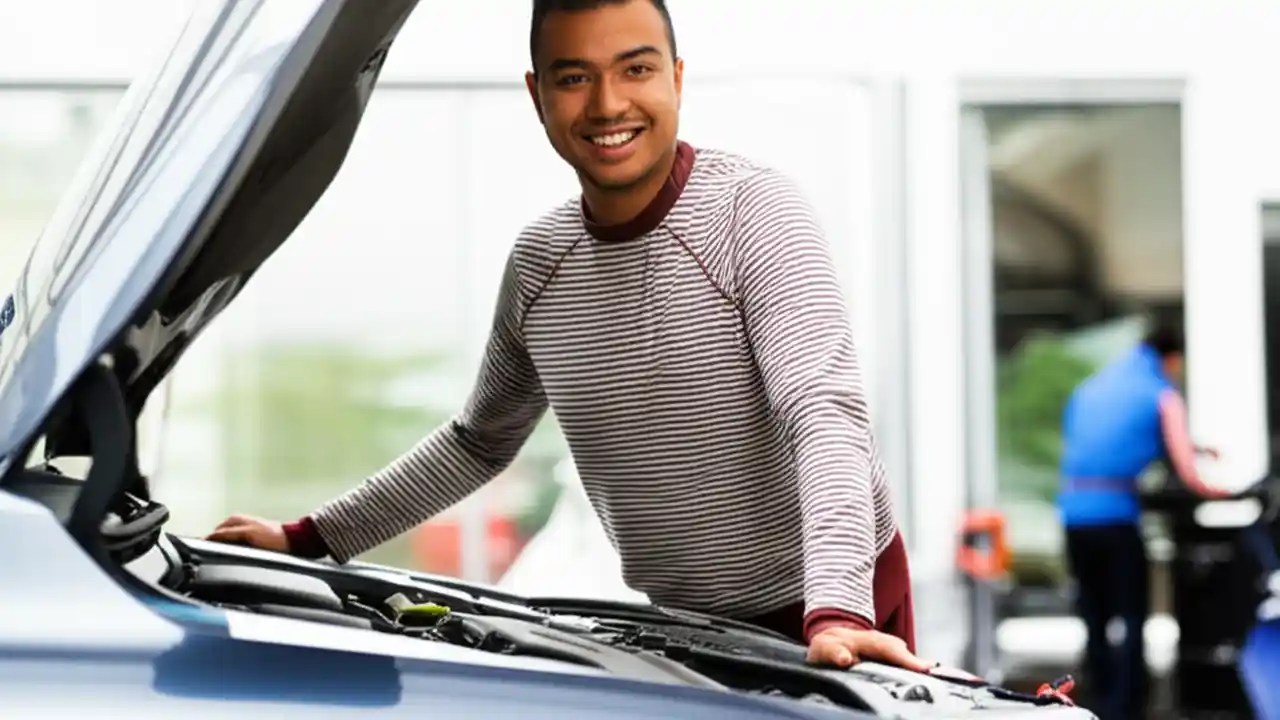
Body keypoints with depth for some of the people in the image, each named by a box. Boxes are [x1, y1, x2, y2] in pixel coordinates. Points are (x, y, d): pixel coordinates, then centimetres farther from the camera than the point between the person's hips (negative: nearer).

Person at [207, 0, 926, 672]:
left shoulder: (754, 208, -16)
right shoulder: (539, 258, 2)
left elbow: (825, 411, -28)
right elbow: (480, 441, 17)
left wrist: (836, 613, -43)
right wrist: (308, 541, 14)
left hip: (822, 614, -5)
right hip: (681, 621, 5)